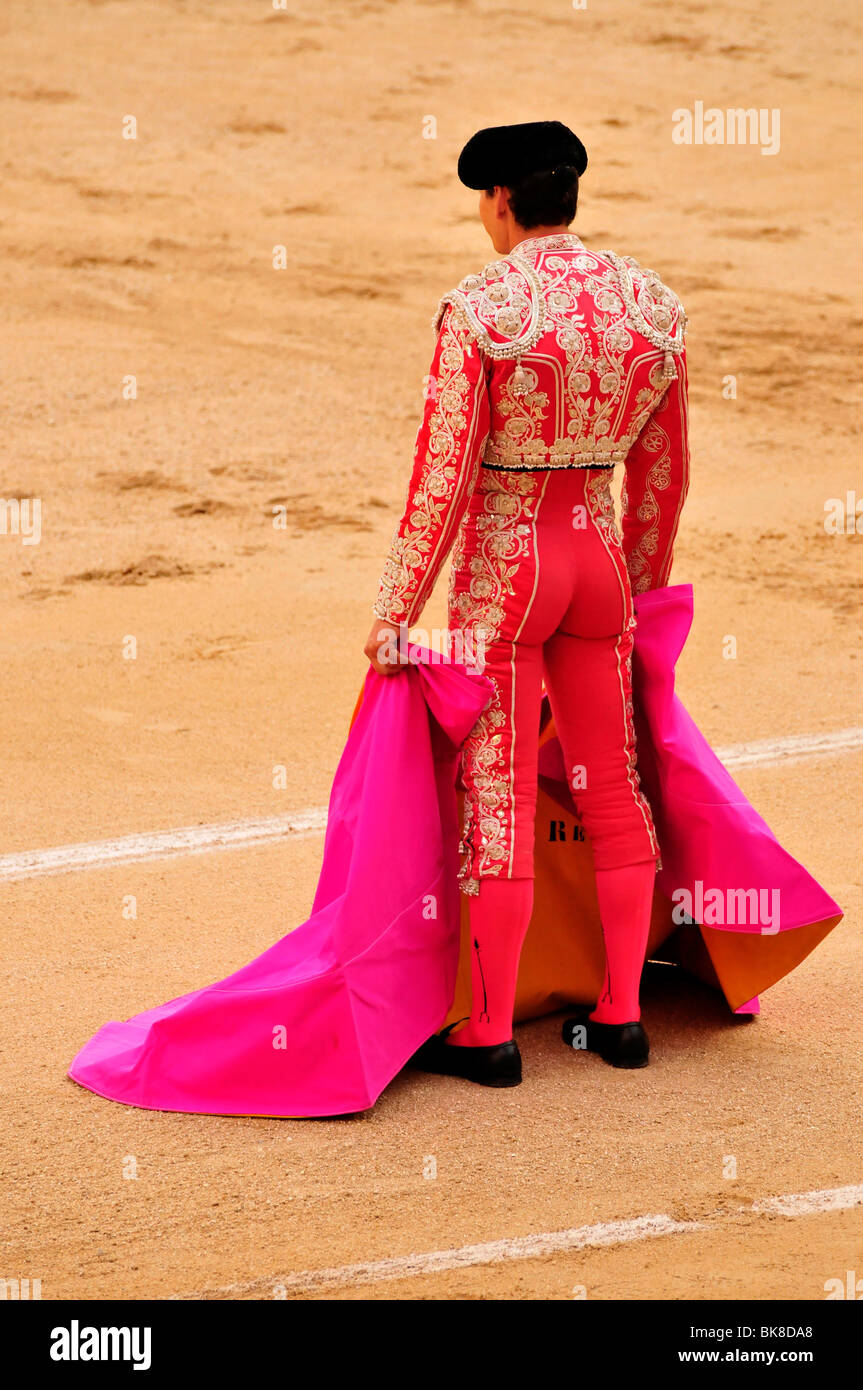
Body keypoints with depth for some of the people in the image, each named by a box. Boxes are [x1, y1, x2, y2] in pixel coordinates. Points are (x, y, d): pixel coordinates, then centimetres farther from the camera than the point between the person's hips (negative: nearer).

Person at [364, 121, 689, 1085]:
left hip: (502, 571, -6)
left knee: (497, 799, 1)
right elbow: (664, 472, 10)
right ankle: (621, 1016, 20)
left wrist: (395, 610, -9)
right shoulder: (650, 304, 1)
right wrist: (641, 589, 23)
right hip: (598, 560, 6)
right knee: (610, 786, 15)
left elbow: (442, 478, -18)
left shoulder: (478, 311, -17)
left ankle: (488, 1036, 7)